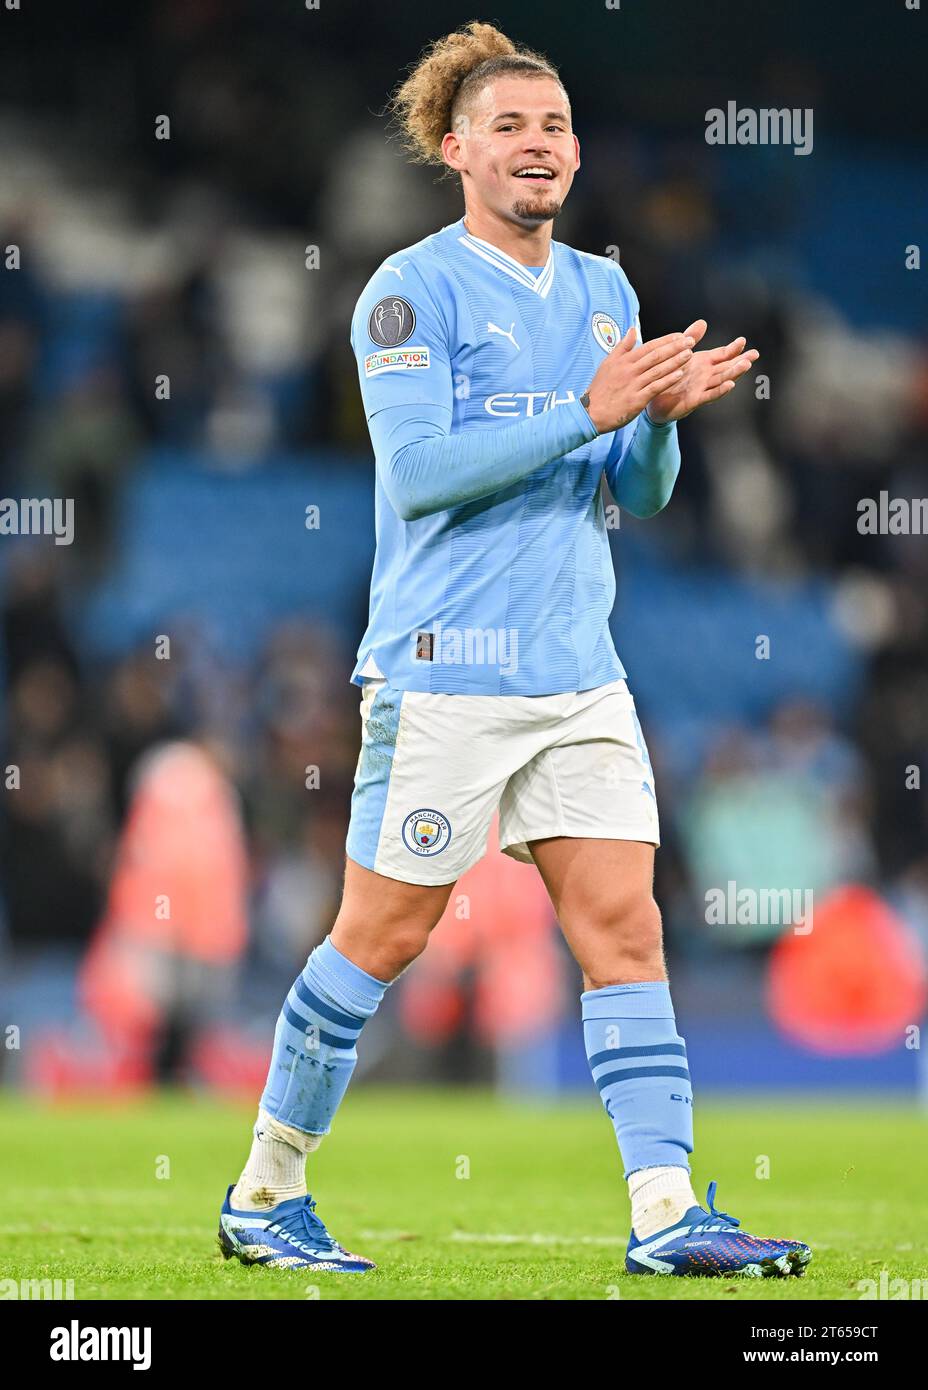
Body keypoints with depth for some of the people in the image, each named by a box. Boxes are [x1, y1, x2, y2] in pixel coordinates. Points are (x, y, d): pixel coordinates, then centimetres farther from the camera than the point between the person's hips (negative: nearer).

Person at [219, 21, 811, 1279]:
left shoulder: (604, 295, 15)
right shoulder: (413, 291, -6)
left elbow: (639, 494, 15)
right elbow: (418, 467, -16)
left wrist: (661, 417, -6)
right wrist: (590, 411, -20)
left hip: (579, 673, 6)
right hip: (444, 671, -6)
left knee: (625, 929, -2)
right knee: (383, 936, 0)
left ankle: (666, 1213, -3)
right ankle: (265, 1195, 14)